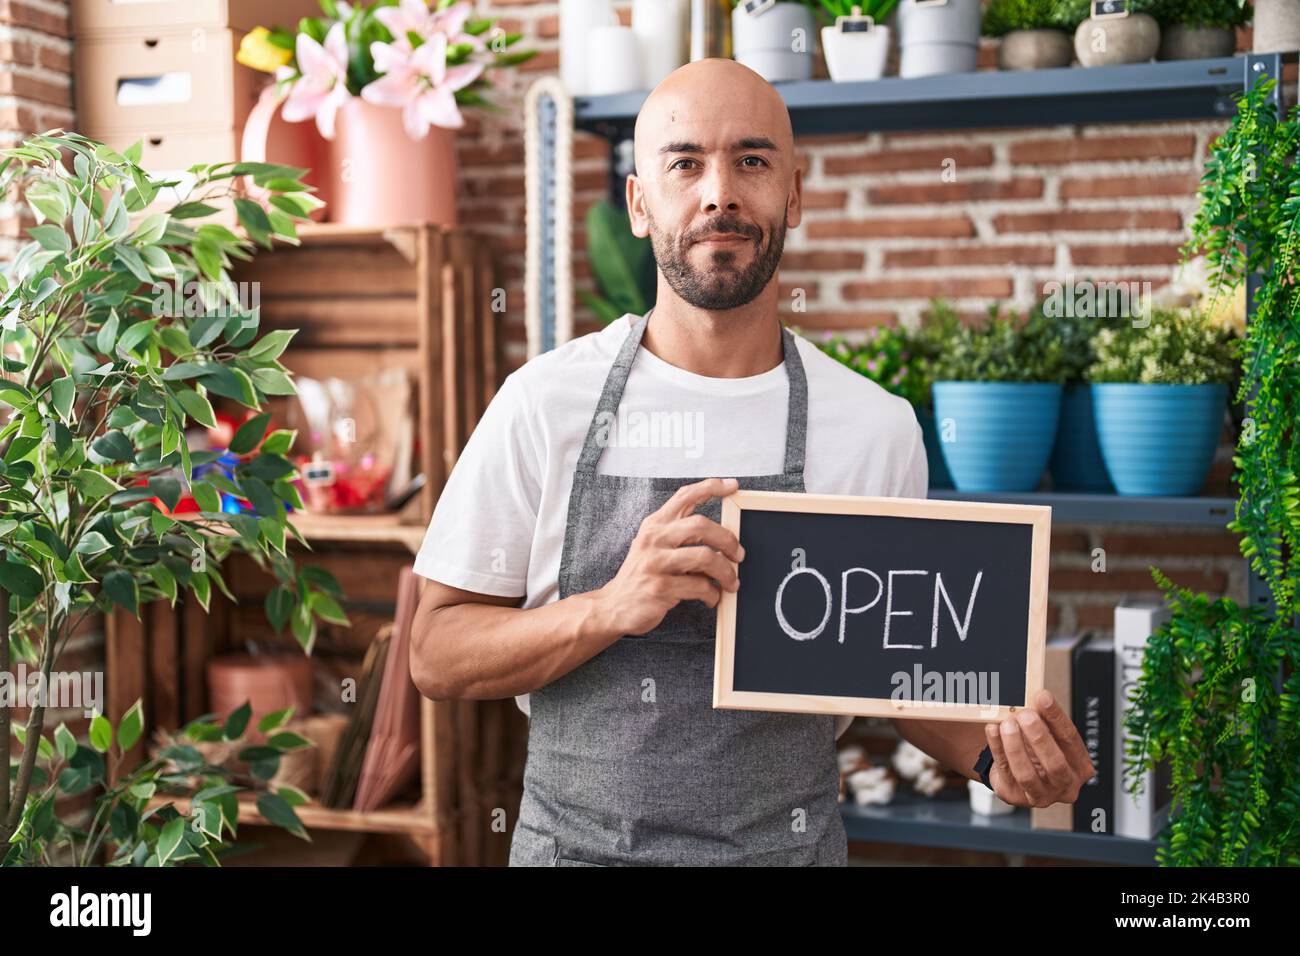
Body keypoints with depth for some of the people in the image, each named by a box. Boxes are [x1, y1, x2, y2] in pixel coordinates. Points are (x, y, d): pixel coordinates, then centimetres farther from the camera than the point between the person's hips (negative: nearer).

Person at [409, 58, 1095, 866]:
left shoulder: (877, 427, -5)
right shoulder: (544, 402, -8)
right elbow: (437, 659, -6)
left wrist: (997, 749, -14)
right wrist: (613, 608, -22)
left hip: (792, 843, 1)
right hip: (576, 841, -1)